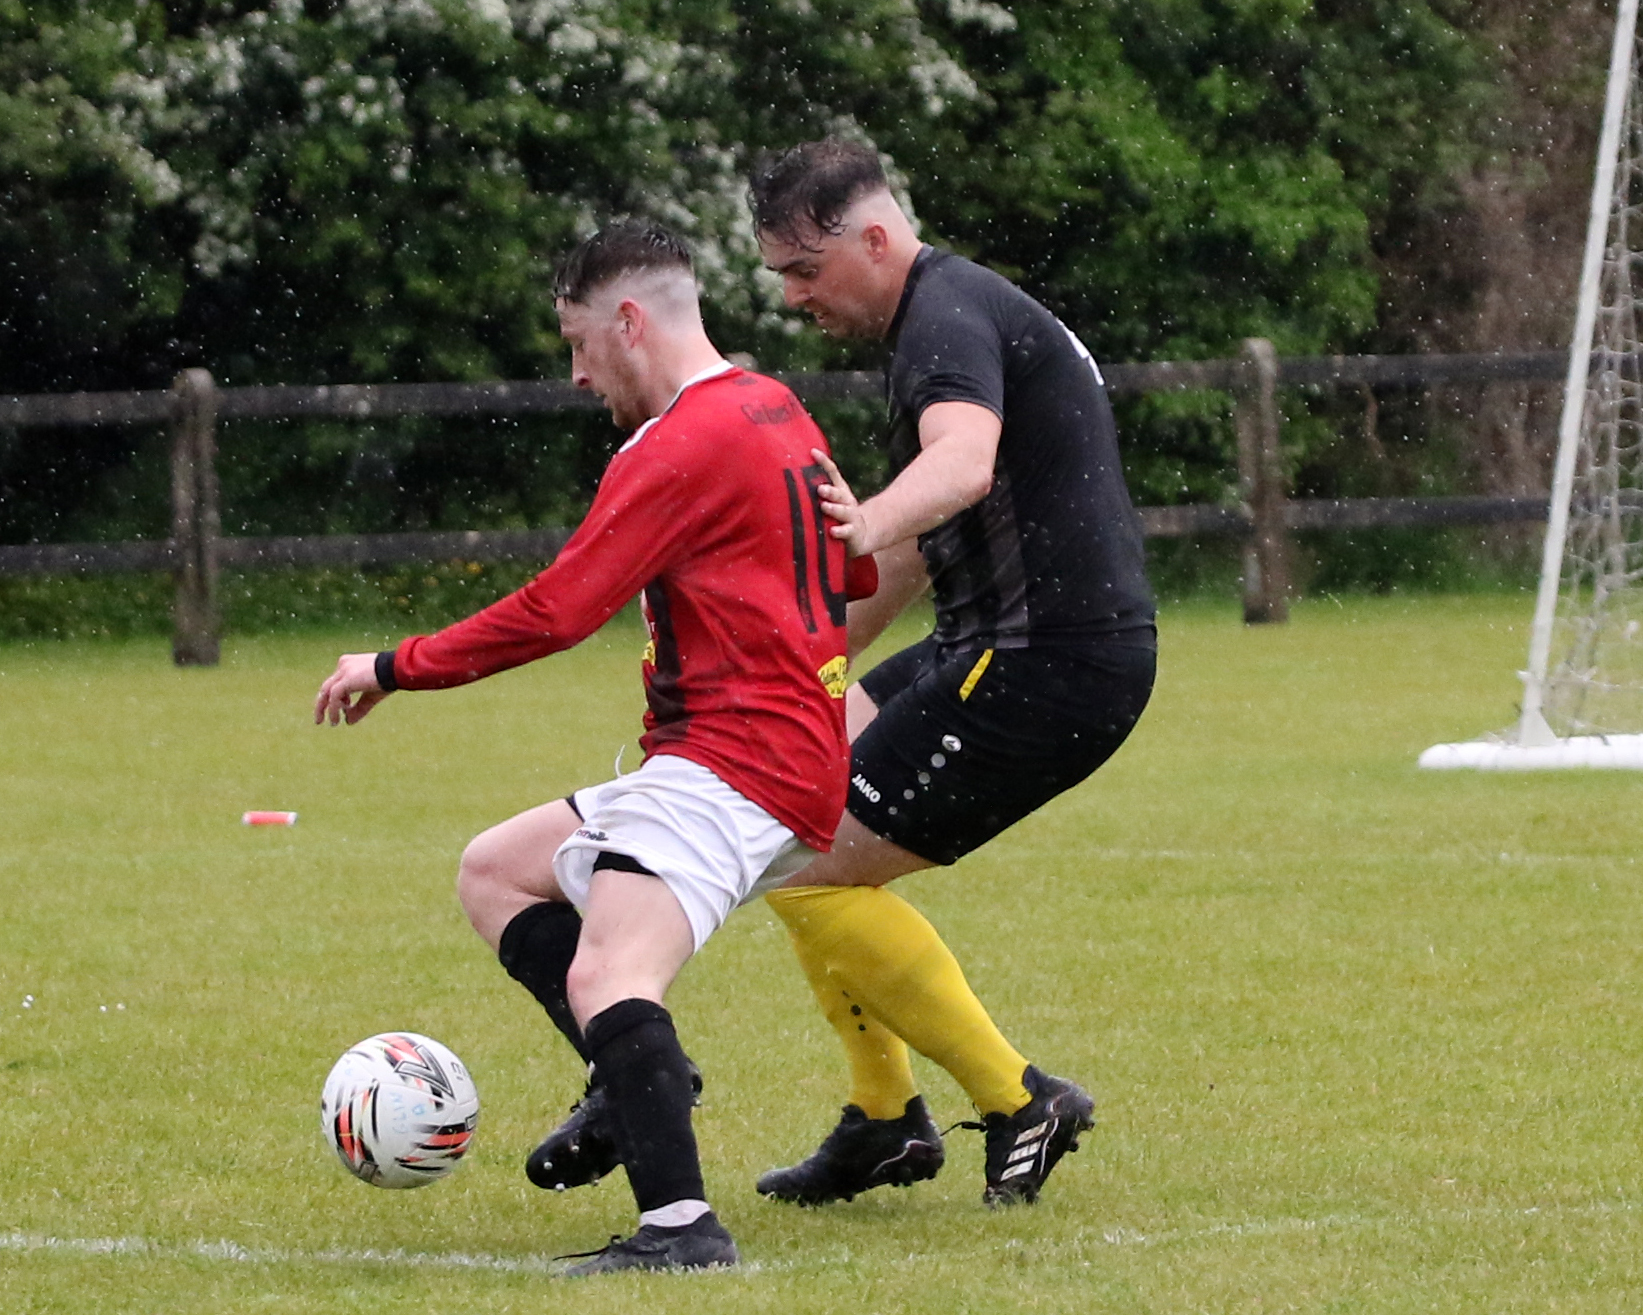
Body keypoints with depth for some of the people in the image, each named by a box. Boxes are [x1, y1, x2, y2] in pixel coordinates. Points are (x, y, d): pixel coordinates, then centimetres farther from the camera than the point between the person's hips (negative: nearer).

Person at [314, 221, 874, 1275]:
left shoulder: (686, 441, -14)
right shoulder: (778, 414, 17)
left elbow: (559, 610, -17)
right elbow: (858, 569, 31)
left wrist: (394, 668, -8)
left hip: (732, 772, -11)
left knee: (604, 973, -28)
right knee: (496, 871, 19)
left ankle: (680, 1225, -42)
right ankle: (639, 1081, 5)